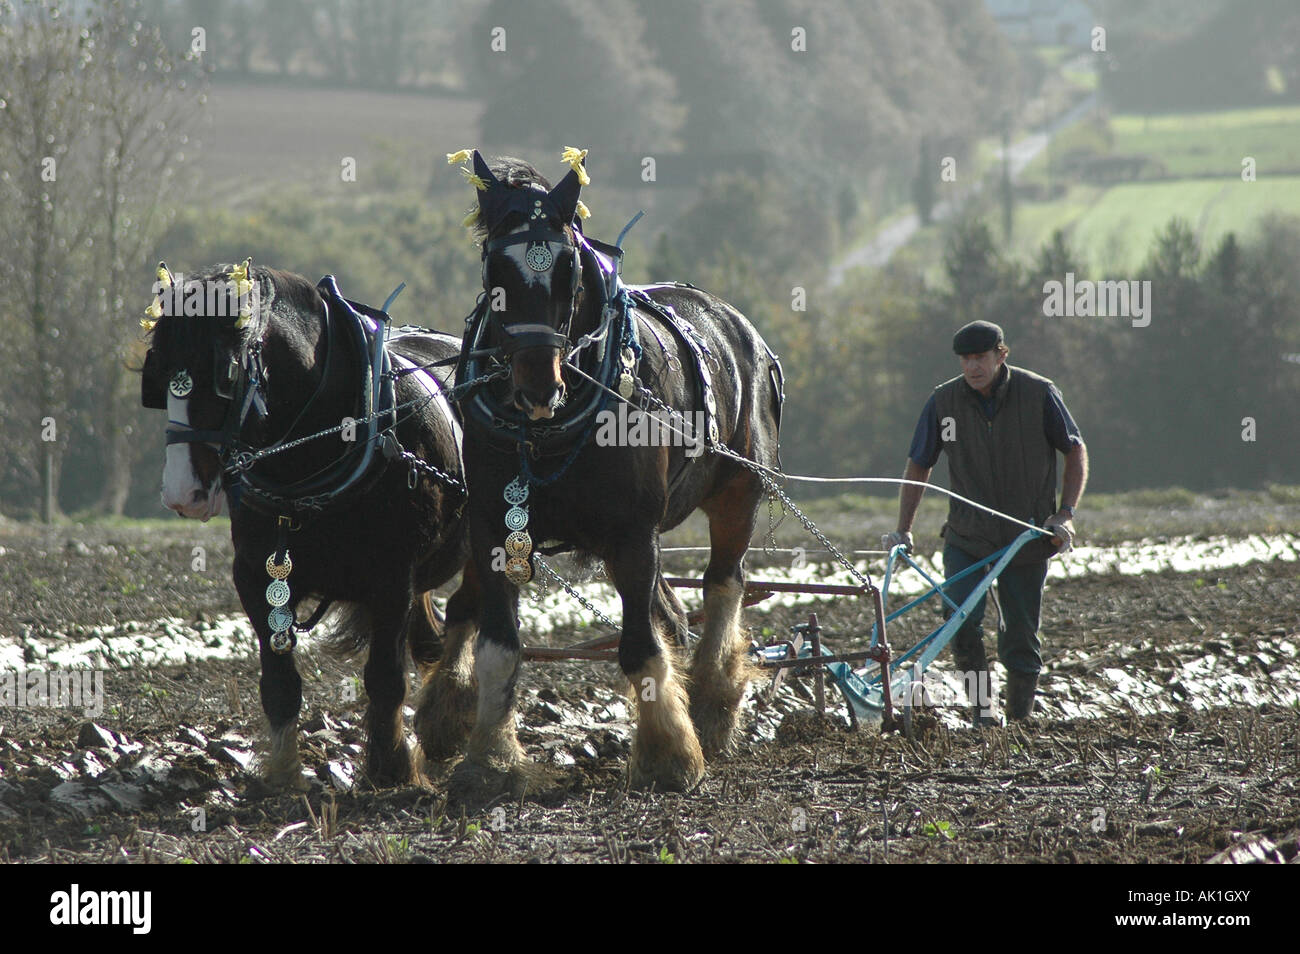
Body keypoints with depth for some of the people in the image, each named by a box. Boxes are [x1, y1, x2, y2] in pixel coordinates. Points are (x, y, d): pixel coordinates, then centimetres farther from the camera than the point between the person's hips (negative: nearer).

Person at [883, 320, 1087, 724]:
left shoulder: (1039, 394, -8)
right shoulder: (944, 401, -4)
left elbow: (1076, 452, 3)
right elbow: (918, 466, 7)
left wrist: (1065, 514, -7)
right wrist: (903, 529, 2)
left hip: (1027, 539, -1)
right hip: (967, 536, 1)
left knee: (1021, 638, 4)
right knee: (961, 623, -16)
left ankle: (1019, 720, 17)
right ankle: (982, 708, 1)